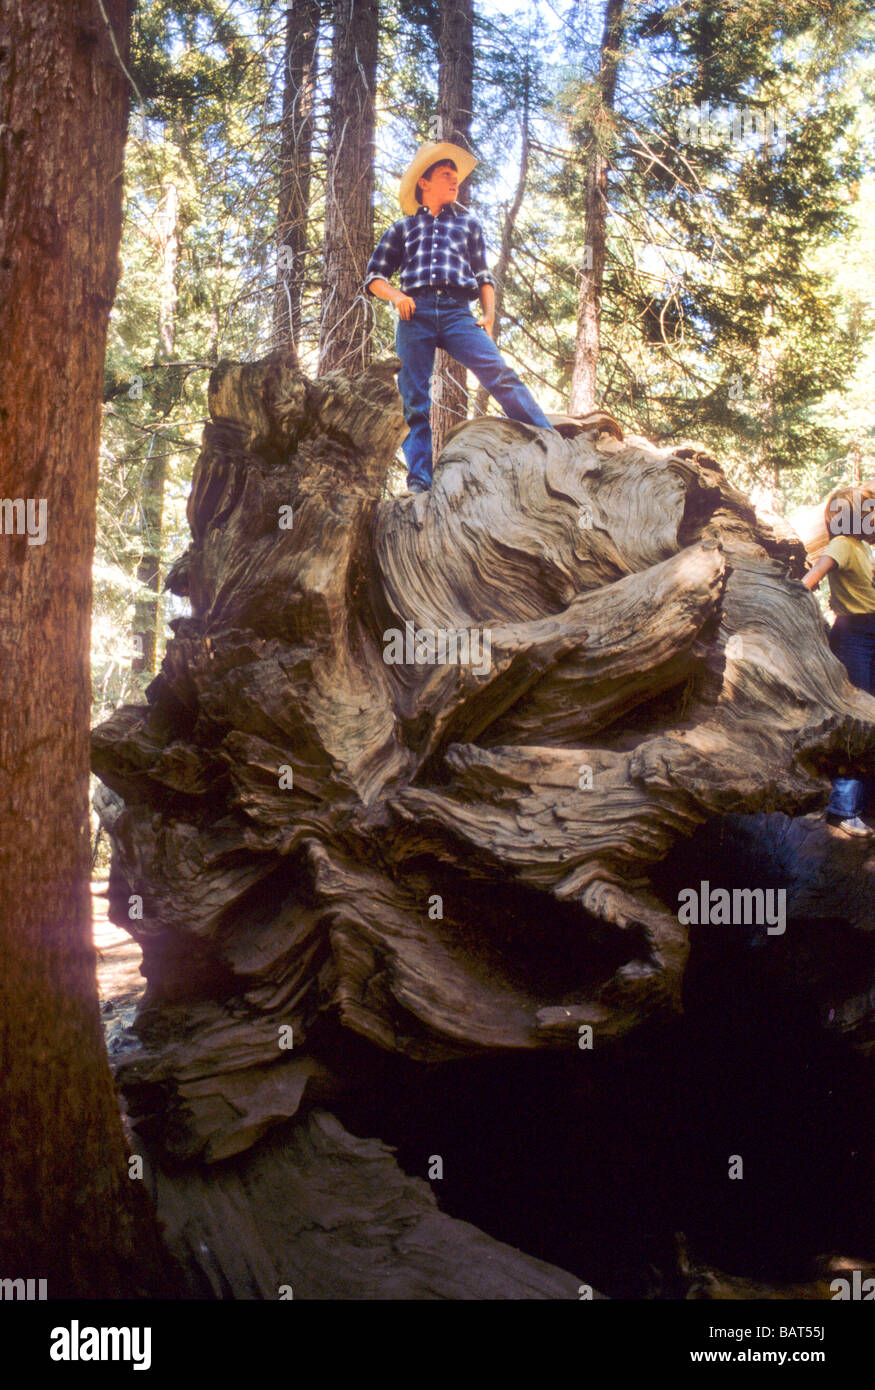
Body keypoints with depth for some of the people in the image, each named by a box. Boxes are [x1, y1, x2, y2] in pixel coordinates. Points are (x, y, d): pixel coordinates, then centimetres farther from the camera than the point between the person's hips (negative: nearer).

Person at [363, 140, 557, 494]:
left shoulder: (467, 223, 29)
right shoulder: (402, 227, 25)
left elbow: (484, 275, 24)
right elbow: (373, 277, 20)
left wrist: (489, 314, 6)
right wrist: (396, 296, -2)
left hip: (456, 312, 0)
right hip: (415, 314, 1)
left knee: (501, 376, -21)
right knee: (414, 402, -8)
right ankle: (419, 482, -8)